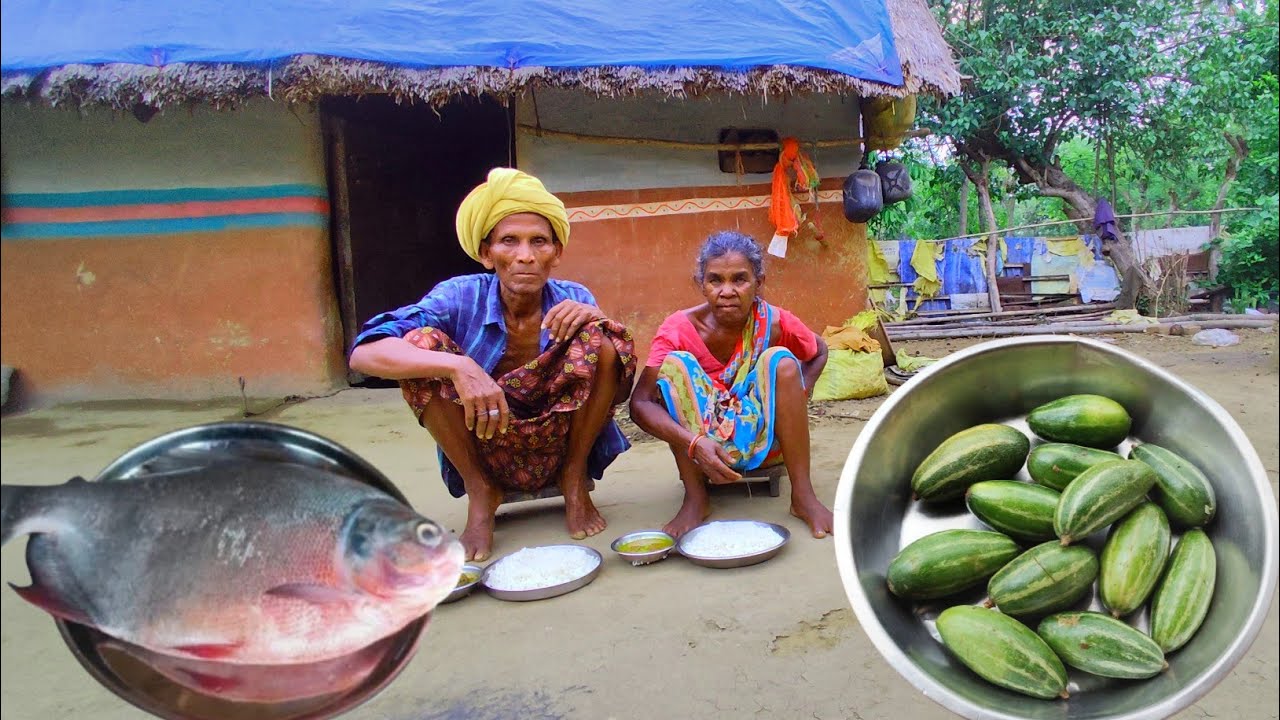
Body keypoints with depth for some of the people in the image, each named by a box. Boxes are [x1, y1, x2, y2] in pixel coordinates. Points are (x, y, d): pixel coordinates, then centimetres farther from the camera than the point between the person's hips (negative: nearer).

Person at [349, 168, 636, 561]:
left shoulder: (574, 299, -7)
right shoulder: (461, 297, -14)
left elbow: (617, 378, -9)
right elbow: (364, 354, -26)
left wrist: (597, 319, -27)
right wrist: (458, 366, -43)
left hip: (563, 449, 1)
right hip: (485, 452, -1)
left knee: (601, 340, -22)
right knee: (421, 344, -23)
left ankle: (575, 482, -4)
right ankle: (480, 493, -6)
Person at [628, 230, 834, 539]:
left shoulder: (775, 323, -14)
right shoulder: (679, 329, -18)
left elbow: (818, 353, 9)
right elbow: (639, 404, -26)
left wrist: (795, 398, -9)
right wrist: (695, 443, -40)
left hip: (763, 442, 1)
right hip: (705, 444, -1)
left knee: (781, 361, -23)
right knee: (675, 363, -24)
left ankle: (803, 495, -19)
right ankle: (695, 498, -17)